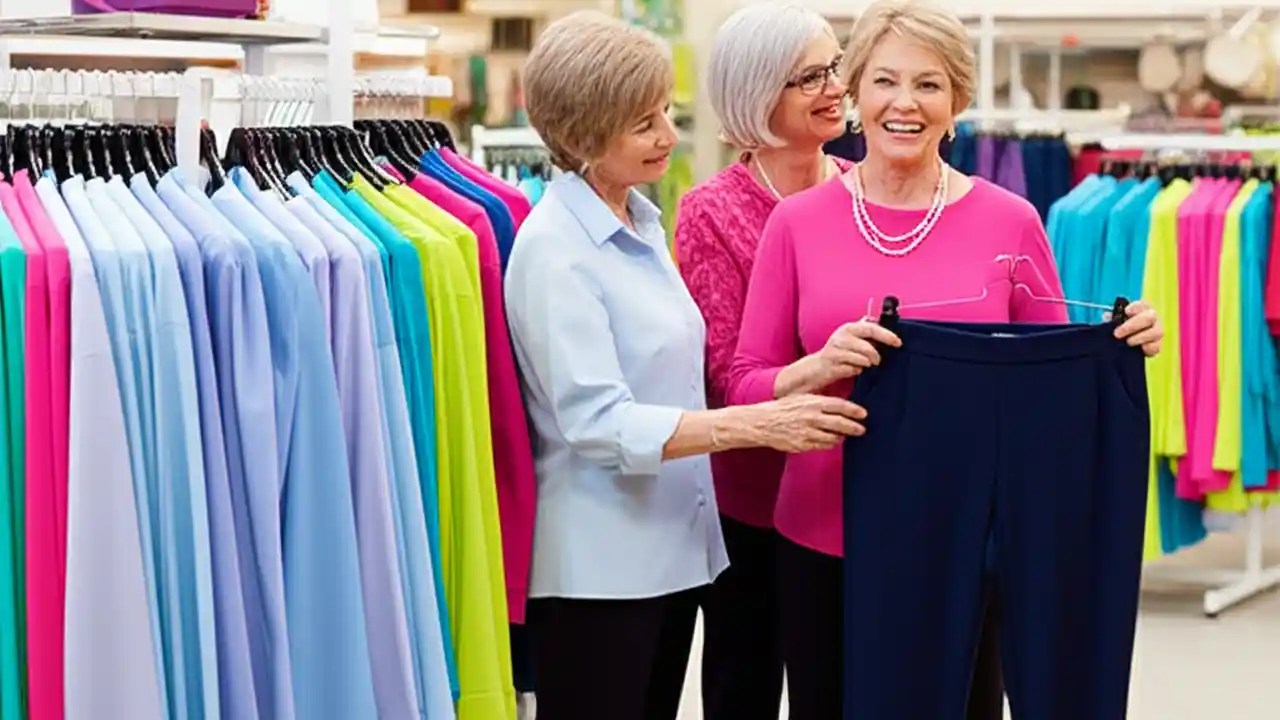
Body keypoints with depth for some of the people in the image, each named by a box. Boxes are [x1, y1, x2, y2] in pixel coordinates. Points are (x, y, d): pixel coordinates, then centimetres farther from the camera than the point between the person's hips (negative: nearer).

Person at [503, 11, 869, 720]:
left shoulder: (642, 220, 9)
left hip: (673, 549, 8)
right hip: (597, 569, -8)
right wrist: (755, 424, -29)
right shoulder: (556, 250, -16)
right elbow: (599, 423, -23)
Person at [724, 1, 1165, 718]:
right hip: (826, 543, 1)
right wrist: (821, 367, -19)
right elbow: (744, 388, 0)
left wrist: (1121, 345, -13)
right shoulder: (798, 222, -1)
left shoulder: (1009, 221, -3)